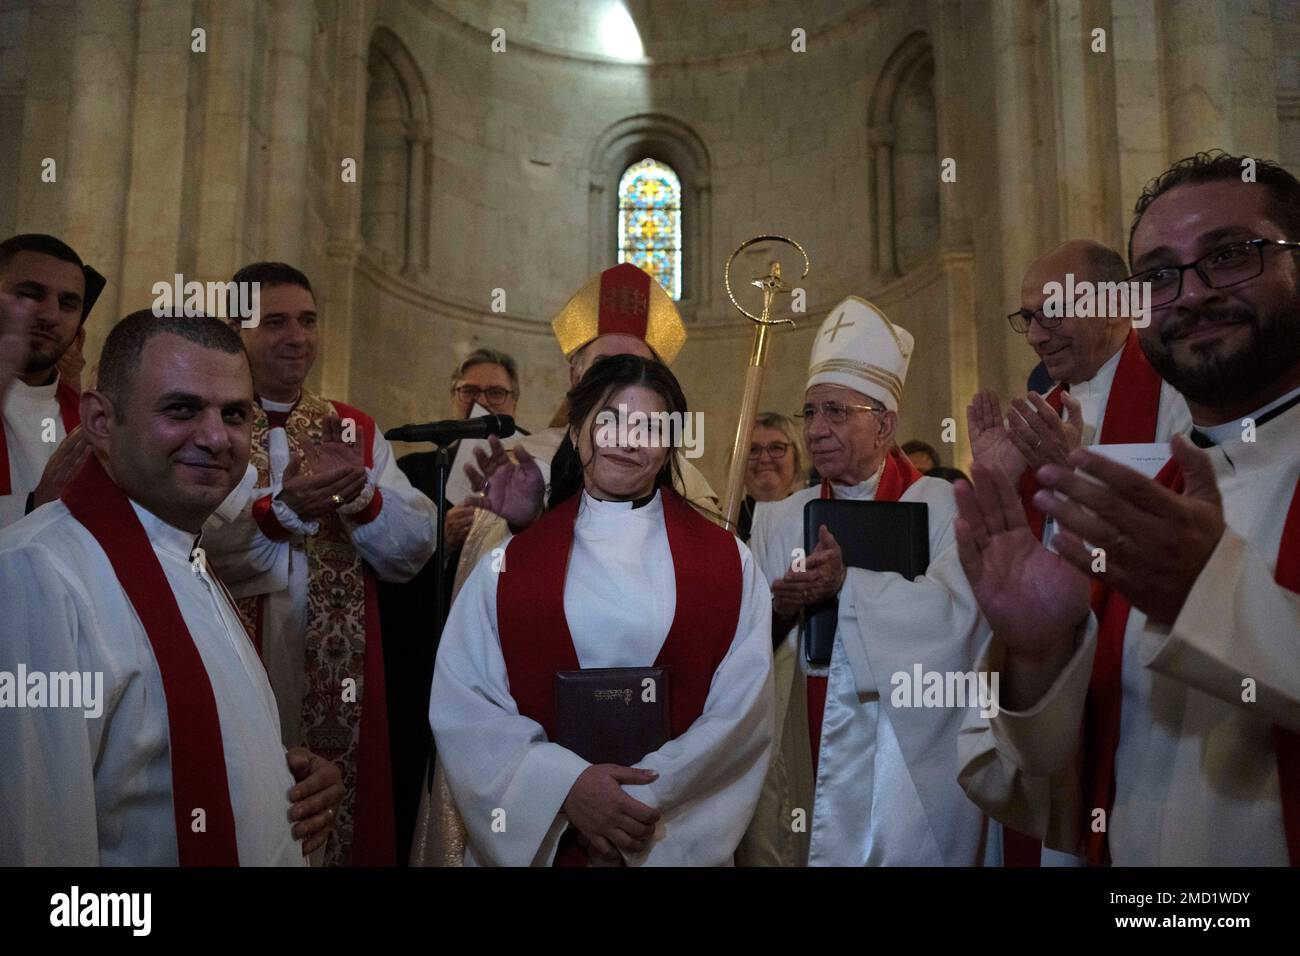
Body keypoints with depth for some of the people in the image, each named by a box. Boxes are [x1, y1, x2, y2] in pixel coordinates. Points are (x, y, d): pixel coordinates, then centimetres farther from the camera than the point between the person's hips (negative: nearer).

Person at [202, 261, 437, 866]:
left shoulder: (357, 431, 8)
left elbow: (416, 547, -2)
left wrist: (360, 493, -19)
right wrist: (280, 509, -31)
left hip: (340, 683, 3)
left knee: (345, 818, 12)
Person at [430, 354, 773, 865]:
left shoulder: (728, 563, -1)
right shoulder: (509, 558, -1)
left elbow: (743, 711, -6)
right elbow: (462, 703, -6)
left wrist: (647, 800, -15)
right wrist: (564, 783, -18)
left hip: (676, 839, 0)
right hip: (534, 834, 0)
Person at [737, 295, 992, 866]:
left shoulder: (942, 507, -1)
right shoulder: (777, 521, 9)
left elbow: (956, 619, -17)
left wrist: (848, 580, -18)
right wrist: (777, 611, -15)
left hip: (910, 769, -3)